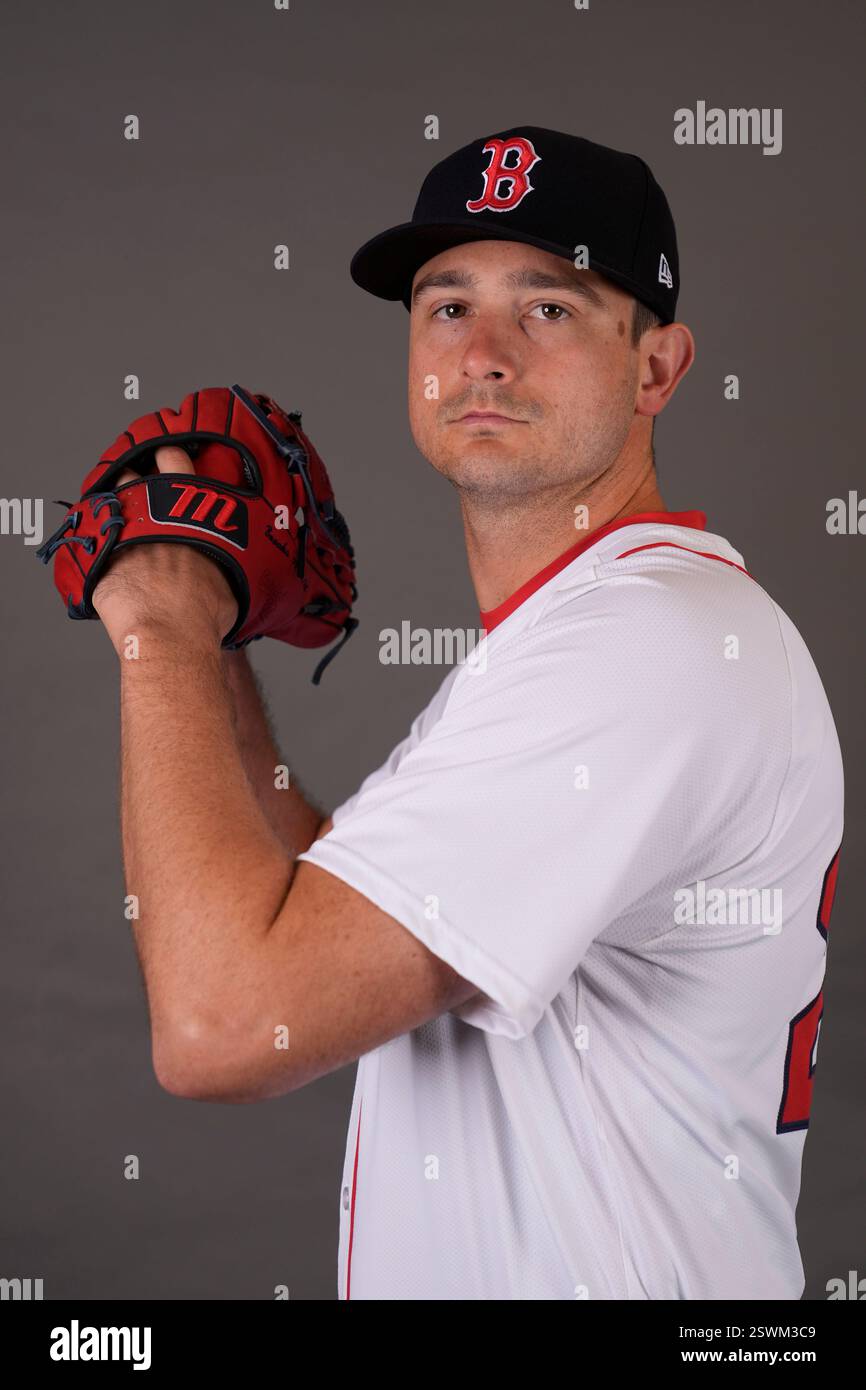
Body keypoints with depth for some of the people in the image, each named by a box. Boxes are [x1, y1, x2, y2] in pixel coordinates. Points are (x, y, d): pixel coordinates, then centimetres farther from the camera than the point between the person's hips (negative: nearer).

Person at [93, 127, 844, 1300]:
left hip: (589, 1271, -9)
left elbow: (224, 1022, -31)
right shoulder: (539, 642, 9)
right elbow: (333, 932, 10)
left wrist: (162, 632, -18)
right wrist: (211, 654, 3)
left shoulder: (656, 641, -25)